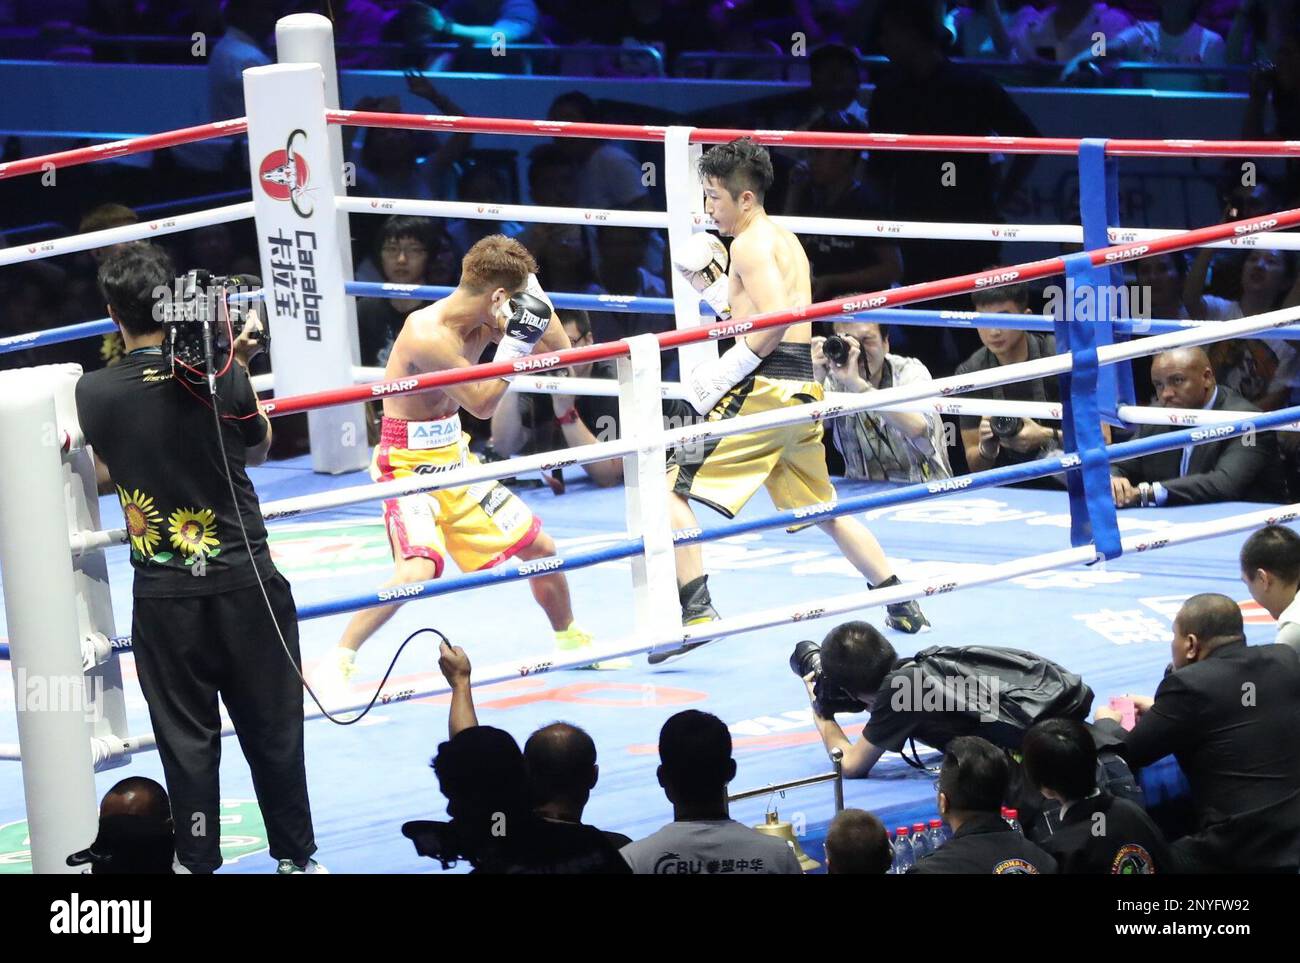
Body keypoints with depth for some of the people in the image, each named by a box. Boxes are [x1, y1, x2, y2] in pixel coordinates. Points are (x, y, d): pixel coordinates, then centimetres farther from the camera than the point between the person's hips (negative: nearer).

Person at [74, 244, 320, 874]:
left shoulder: (95, 392, -8)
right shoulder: (219, 377, -11)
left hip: (163, 591, 0)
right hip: (244, 581, 0)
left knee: (186, 737, 10)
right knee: (272, 726, 12)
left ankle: (198, 860, 15)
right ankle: (294, 854, 22)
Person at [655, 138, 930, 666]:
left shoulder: (751, 244, -9)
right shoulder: (785, 239, 20)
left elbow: (775, 320, -21)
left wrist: (724, 373, -18)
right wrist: (714, 286, 16)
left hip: (766, 385, -10)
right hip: (803, 386, 10)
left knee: (674, 487, -9)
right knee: (822, 507, 23)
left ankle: (696, 612, -19)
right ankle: (903, 605, 25)